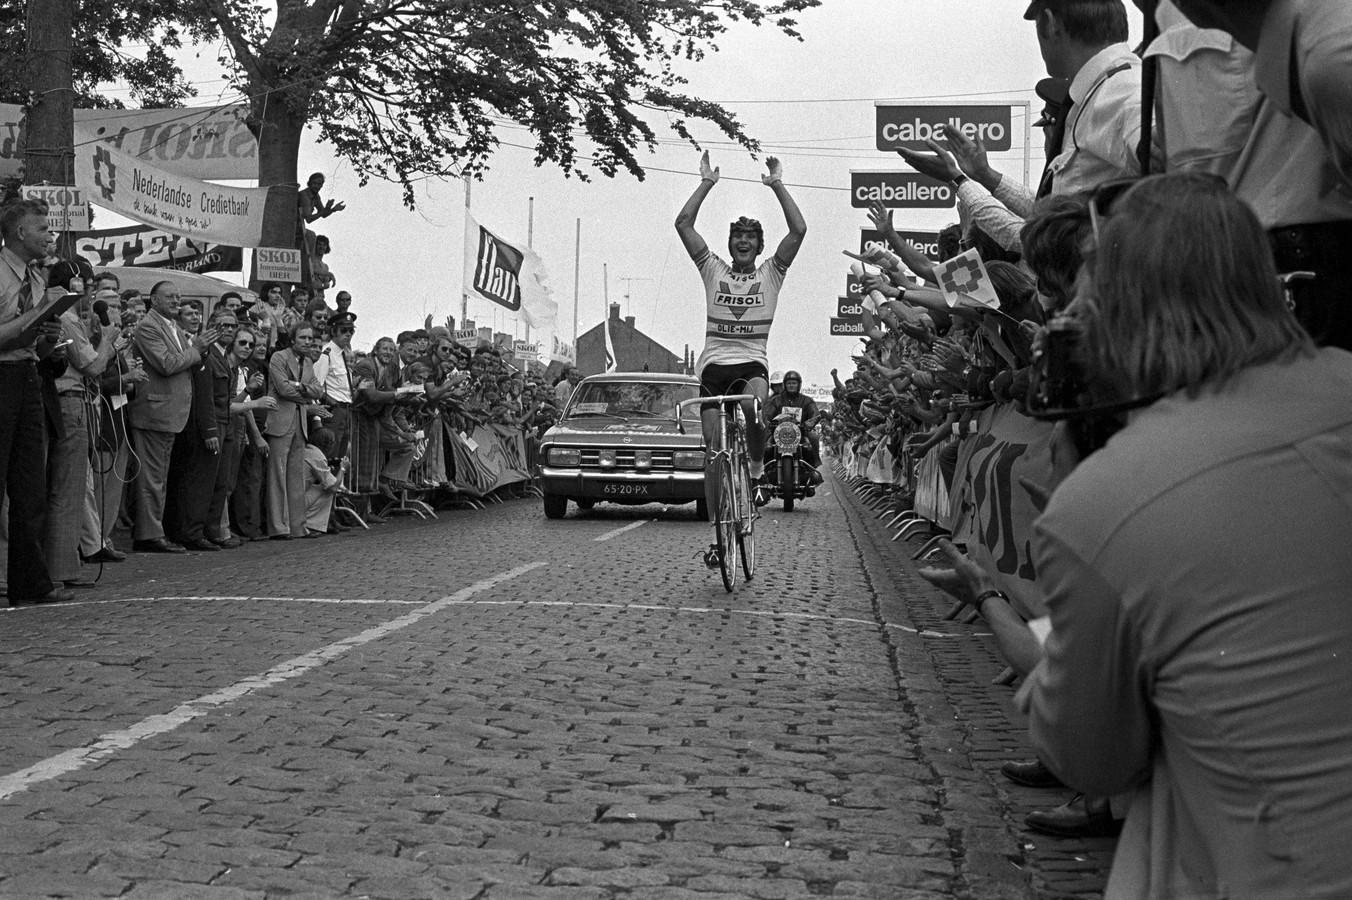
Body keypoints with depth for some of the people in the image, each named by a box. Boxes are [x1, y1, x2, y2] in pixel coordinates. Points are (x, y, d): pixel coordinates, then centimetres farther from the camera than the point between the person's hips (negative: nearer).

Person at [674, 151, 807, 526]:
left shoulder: (770, 274, 12)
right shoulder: (713, 270, 14)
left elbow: (799, 230, -1)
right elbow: (683, 224, 6)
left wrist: (777, 185, 3)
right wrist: (707, 183, 8)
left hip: (752, 362, -1)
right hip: (714, 364, 1)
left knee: (754, 404, -36)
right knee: (715, 449, -5)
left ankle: (758, 461, -6)